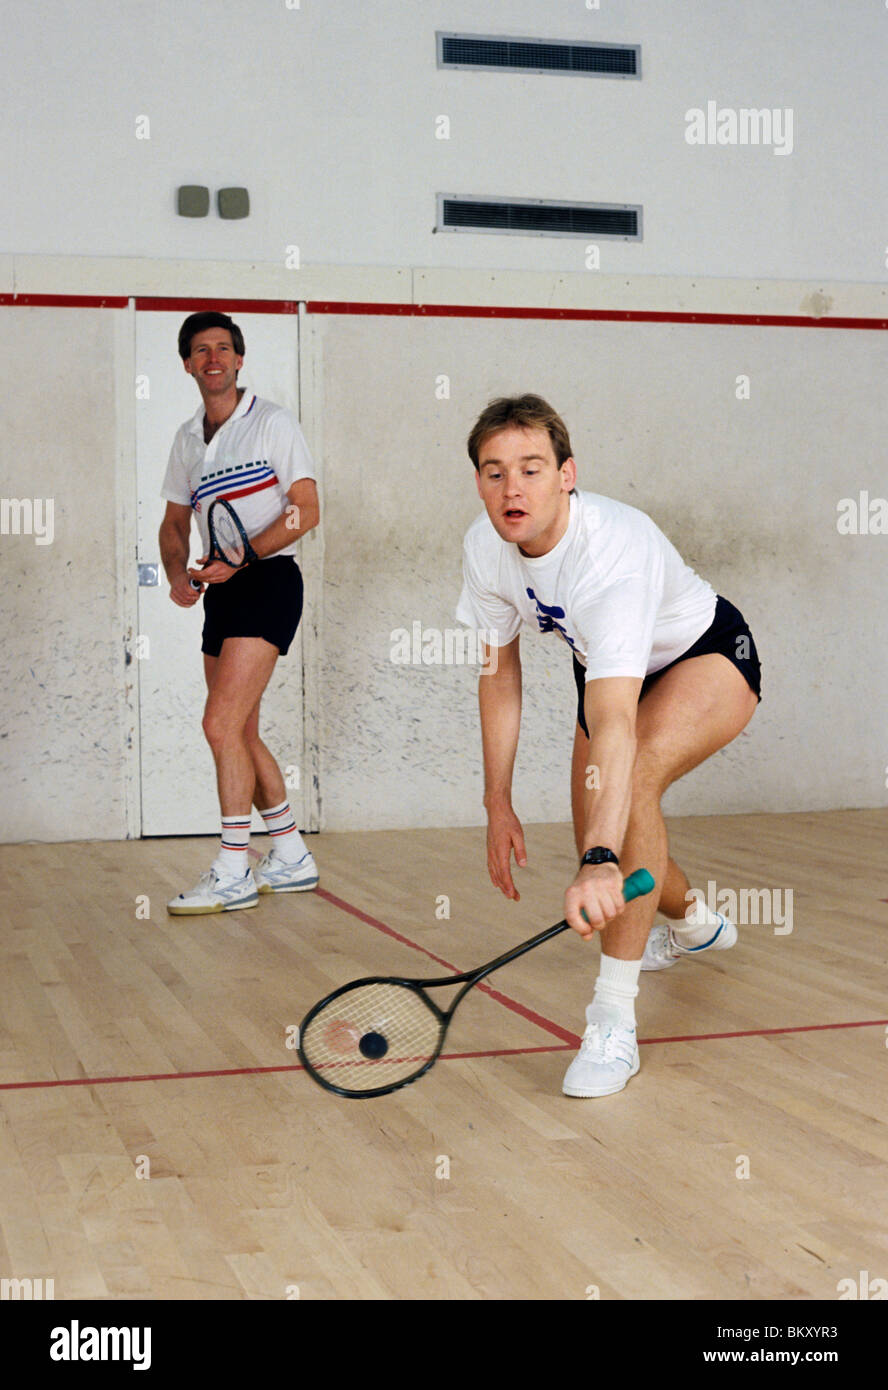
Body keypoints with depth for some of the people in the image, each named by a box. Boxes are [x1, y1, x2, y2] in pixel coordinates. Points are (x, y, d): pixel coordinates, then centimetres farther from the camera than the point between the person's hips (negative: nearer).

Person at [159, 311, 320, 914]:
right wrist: (179, 574, 0)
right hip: (221, 592, 8)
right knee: (242, 734, 10)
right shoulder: (187, 439, 16)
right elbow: (175, 522, 21)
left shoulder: (273, 422, -4)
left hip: (269, 579, -7)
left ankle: (233, 873, -10)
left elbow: (306, 510, -10)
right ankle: (292, 858, 22)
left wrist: (237, 559, -20)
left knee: (222, 723, -16)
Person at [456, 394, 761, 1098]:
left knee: (632, 777, -35)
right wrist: (499, 804, -4)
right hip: (612, 669, 7)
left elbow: (615, 723, -51)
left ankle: (614, 1020, -28)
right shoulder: (485, 547, -19)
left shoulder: (615, 548, -41)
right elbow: (499, 670, -3)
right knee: (598, 842, 8)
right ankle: (694, 922, 46)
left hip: (709, 658, -7)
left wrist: (602, 863, -61)